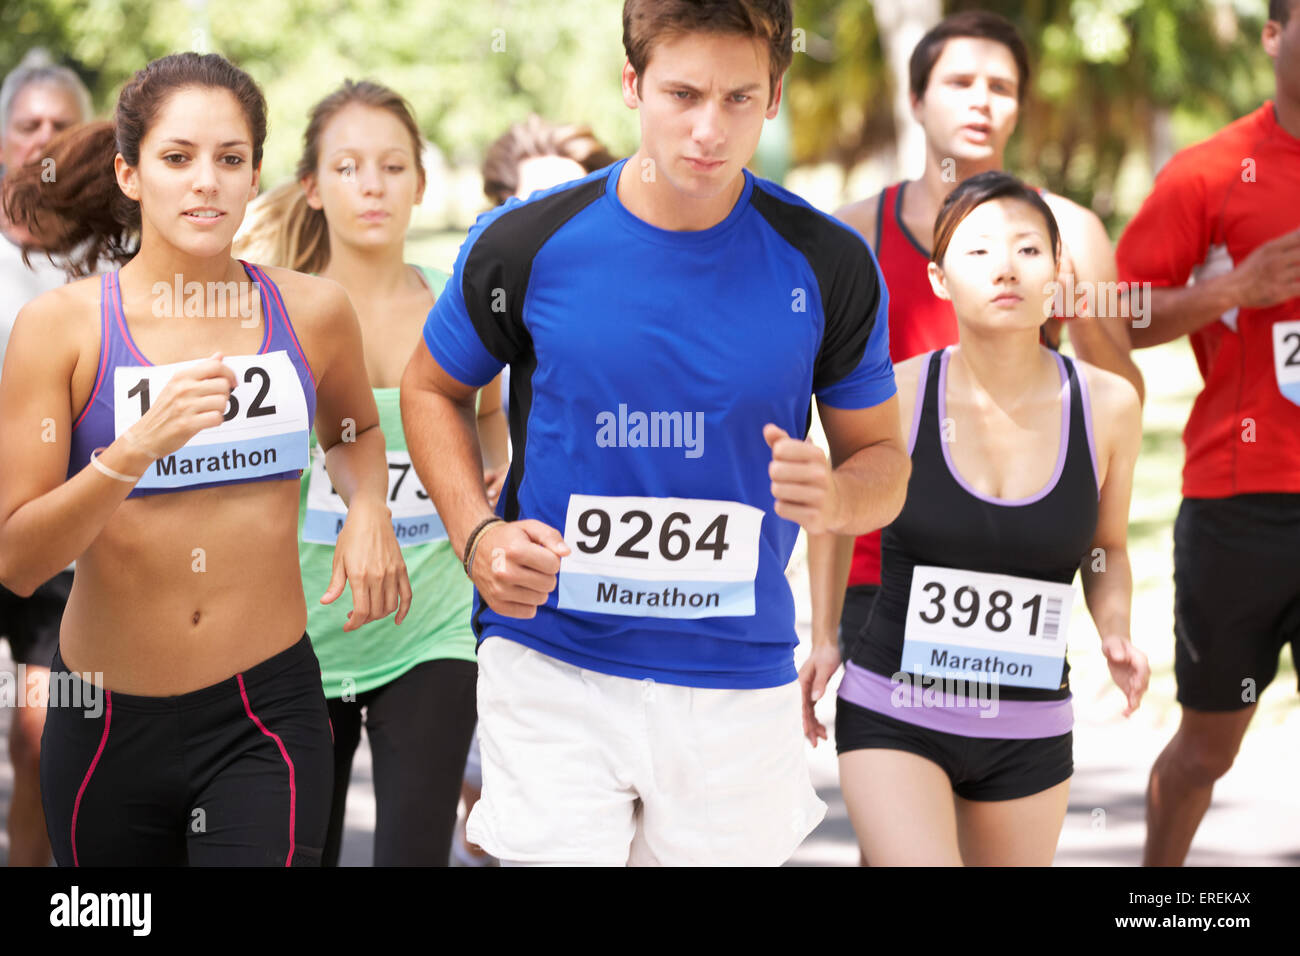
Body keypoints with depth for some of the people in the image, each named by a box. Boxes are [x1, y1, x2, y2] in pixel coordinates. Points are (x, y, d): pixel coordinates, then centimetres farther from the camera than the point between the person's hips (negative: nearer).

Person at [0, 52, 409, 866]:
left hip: (268, 714, 0)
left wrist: (367, 510, 3)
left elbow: (355, 429, 25)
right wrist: (138, 449, -26)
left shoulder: (311, 313, 2)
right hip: (109, 723, 0)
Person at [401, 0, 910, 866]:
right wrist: (477, 536, -5)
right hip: (553, 665, -1)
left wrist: (837, 497, -16)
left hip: (740, 683, 1)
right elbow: (433, 388, 11)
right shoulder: (529, 244, -6)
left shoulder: (826, 266, -3)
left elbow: (879, 454, 8)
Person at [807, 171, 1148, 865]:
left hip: (1029, 735, 3)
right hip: (893, 719, -3)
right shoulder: (896, 395, -10)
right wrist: (824, 635, 2)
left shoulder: (1106, 405, -5)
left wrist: (1115, 634, -7)